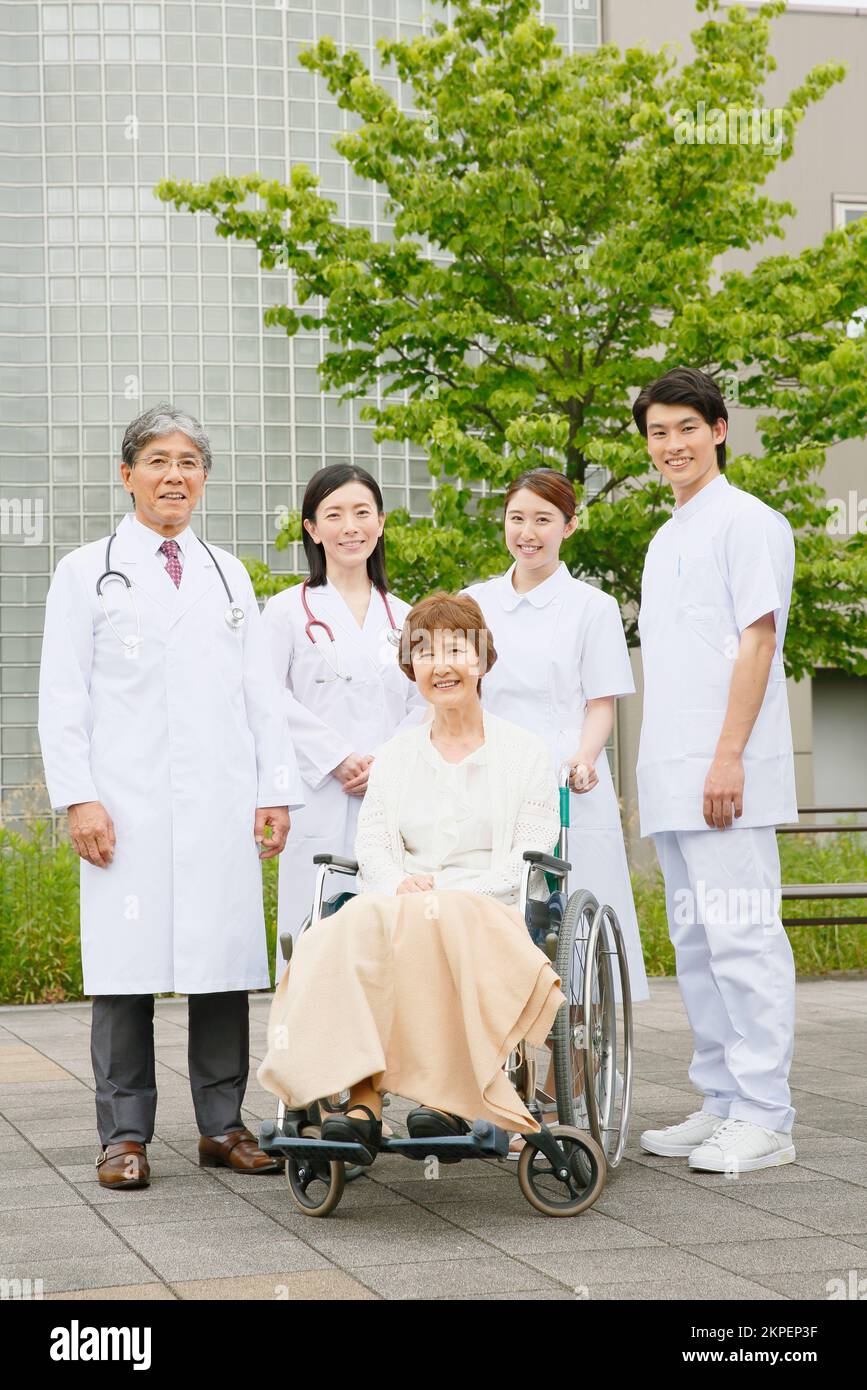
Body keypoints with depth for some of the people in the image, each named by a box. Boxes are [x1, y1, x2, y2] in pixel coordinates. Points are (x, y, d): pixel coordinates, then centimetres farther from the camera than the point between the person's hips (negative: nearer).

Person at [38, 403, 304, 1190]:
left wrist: (276, 790, 6)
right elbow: (63, 700, 2)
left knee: (225, 963, 2)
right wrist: (78, 798, -9)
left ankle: (223, 1126, 12)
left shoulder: (228, 574, 18)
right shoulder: (88, 573, 8)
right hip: (128, 806, -3)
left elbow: (261, 691, 15)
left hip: (221, 805, 3)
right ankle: (125, 1136, 5)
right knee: (128, 967, -3)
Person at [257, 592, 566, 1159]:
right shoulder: (395, 756, 21)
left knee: (421, 924, -38)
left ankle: (443, 1095, -34)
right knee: (361, 920, -34)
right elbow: (373, 847, 10)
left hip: (494, 917, -3)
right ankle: (362, 1099, -42)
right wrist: (401, 884, -15)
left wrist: (441, 894, -14)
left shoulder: (525, 752, 11)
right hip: (402, 909, 3)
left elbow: (531, 859, 0)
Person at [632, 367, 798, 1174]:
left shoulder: (746, 522, -4)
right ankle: (721, 1105, 17)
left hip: (726, 775, -9)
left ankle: (763, 1120, -5)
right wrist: (649, 777, 18)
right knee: (695, 943, 10)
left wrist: (727, 757, -20)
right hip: (671, 778, 9)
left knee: (741, 935, -9)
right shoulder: (666, 539, 21)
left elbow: (756, 640, -12)